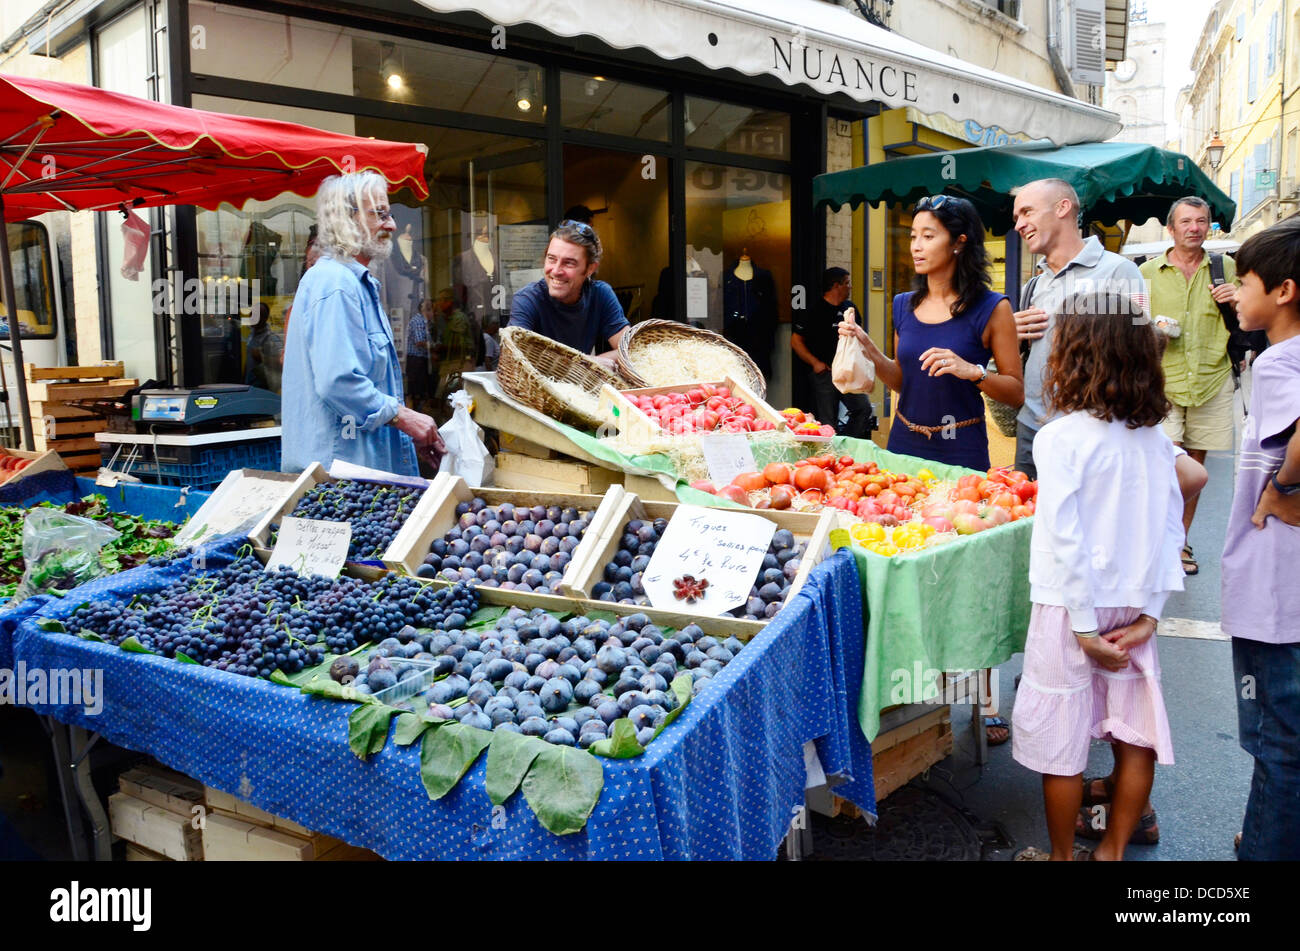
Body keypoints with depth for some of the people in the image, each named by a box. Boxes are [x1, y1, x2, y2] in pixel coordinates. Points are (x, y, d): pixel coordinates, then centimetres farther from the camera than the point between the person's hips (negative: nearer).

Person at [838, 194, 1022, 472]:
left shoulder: (991, 308, -8)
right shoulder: (904, 305, 6)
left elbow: (1017, 392, -7)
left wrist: (973, 372, -23)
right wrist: (869, 349, -1)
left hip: (960, 450, -4)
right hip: (904, 444, 5)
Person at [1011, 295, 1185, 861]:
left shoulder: (1060, 437, -16)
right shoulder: (1154, 436, 1)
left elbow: (1066, 539, -17)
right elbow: (1171, 528, 1)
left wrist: (1085, 627, -11)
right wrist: (1150, 611, 3)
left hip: (1073, 608, -6)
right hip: (1133, 607, 6)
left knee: (1059, 746, 9)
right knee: (1135, 736, 17)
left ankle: (1062, 856, 24)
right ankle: (1112, 851, 30)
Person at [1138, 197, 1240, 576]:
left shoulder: (1226, 269, 8)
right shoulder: (1148, 272, 4)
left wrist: (1238, 301, -6)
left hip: (1211, 380, 2)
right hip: (1162, 381, -2)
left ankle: (1180, 541, 22)